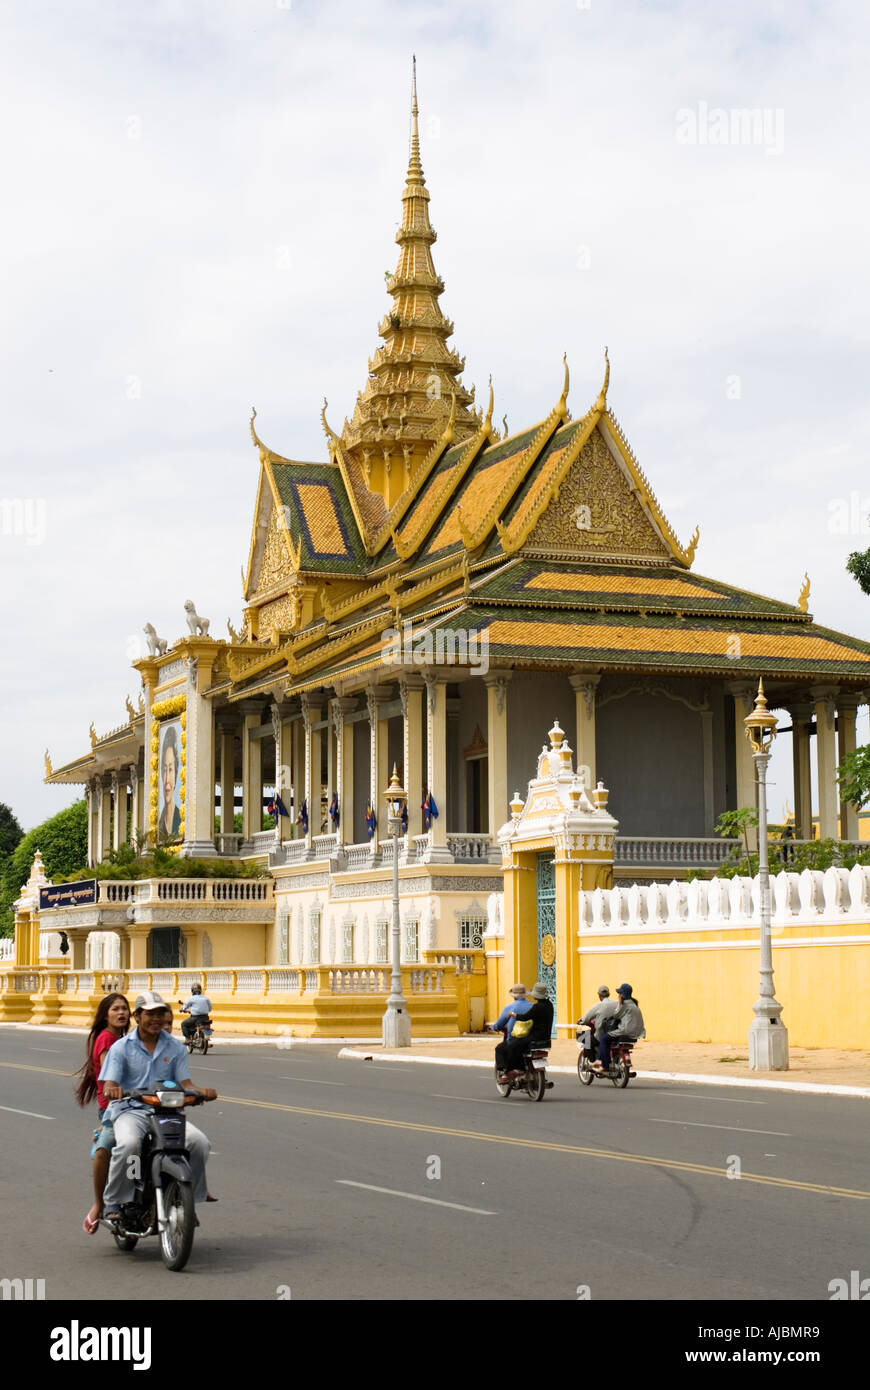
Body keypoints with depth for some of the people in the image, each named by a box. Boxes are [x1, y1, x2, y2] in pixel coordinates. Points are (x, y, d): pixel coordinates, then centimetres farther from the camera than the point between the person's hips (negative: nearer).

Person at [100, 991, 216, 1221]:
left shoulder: (176, 1047, 12)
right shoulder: (121, 1048, 4)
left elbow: (185, 1083, 6)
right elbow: (108, 1085, -5)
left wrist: (201, 1091, -17)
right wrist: (112, 1090, -31)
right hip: (130, 1110, -3)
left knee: (199, 1142, -24)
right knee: (128, 1143, -37)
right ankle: (113, 1202, -17)